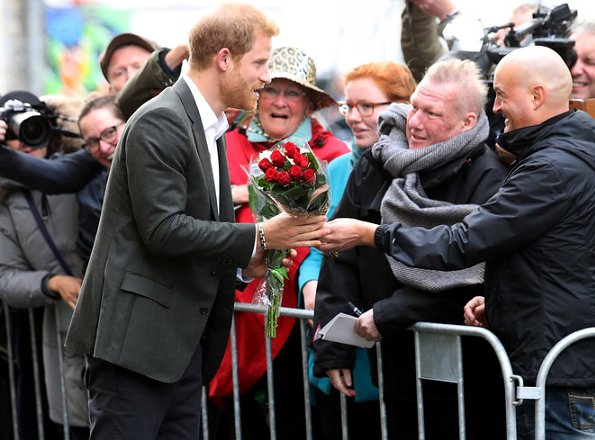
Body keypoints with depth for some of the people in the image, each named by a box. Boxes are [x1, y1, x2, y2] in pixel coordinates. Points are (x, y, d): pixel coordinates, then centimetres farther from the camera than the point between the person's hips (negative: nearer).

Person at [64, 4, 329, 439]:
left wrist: (245, 259, 4)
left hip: (184, 337, 9)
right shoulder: (161, 121, -14)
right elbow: (163, 229, -21)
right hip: (137, 334, -9)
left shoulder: (210, 127, 16)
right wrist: (259, 237, -18)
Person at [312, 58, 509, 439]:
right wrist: (333, 347, 1)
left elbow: (469, 274, -19)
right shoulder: (376, 165, 5)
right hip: (394, 362, 5)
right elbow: (341, 256, 5)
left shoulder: (487, 179, -11)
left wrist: (388, 314, -19)